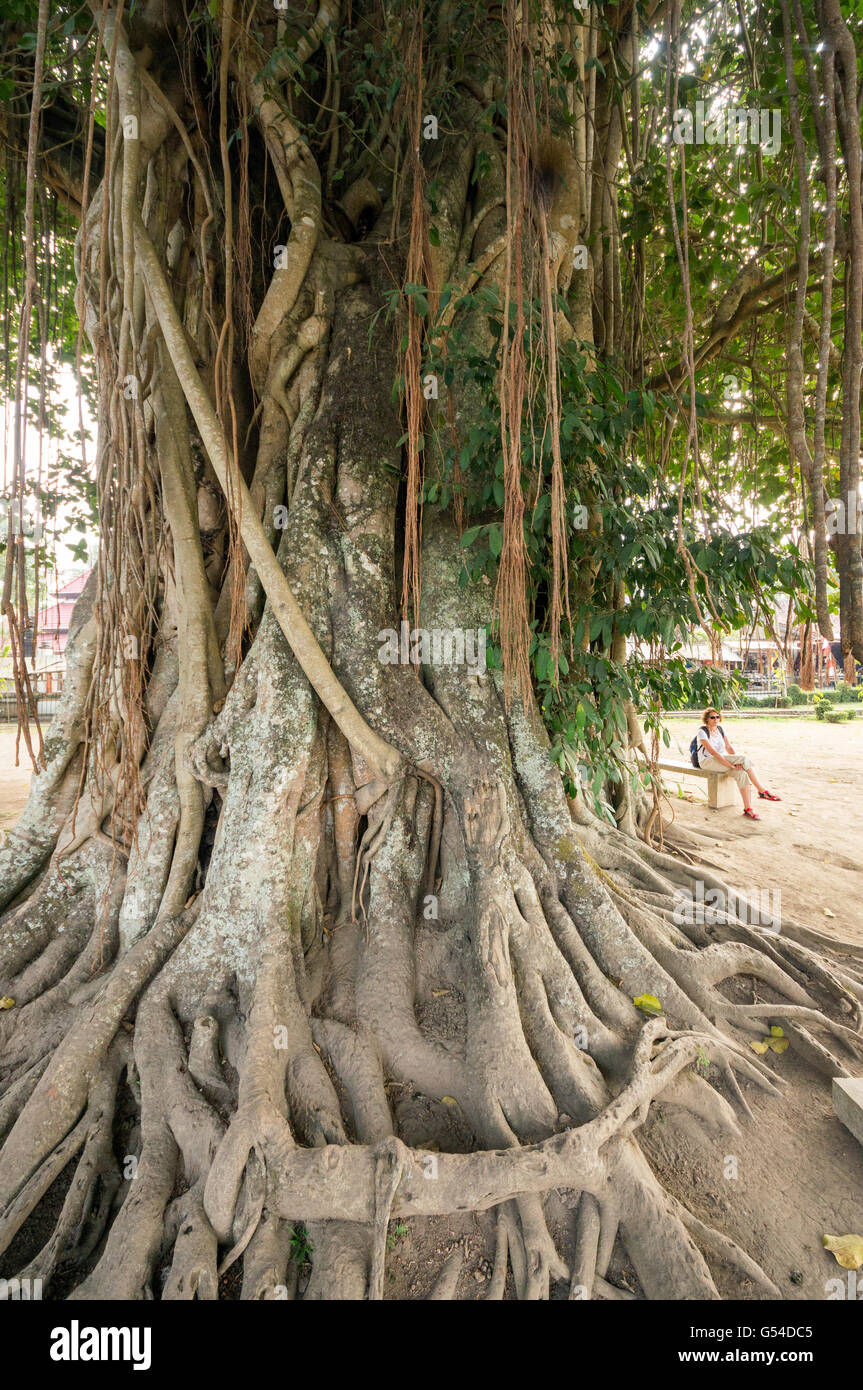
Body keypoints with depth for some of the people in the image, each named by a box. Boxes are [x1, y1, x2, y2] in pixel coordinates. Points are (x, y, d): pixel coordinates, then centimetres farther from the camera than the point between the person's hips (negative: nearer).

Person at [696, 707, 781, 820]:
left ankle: (748, 809, -25)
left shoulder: (720, 729, 9)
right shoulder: (702, 732, -15)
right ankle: (762, 791, -16)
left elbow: (728, 748, 6)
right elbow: (712, 752, -23)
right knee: (744, 758, -24)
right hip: (707, 762, -7)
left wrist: (737, 762, -11)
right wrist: (732, 765, -27)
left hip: (721, 760, 7)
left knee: (741, 773, -25)